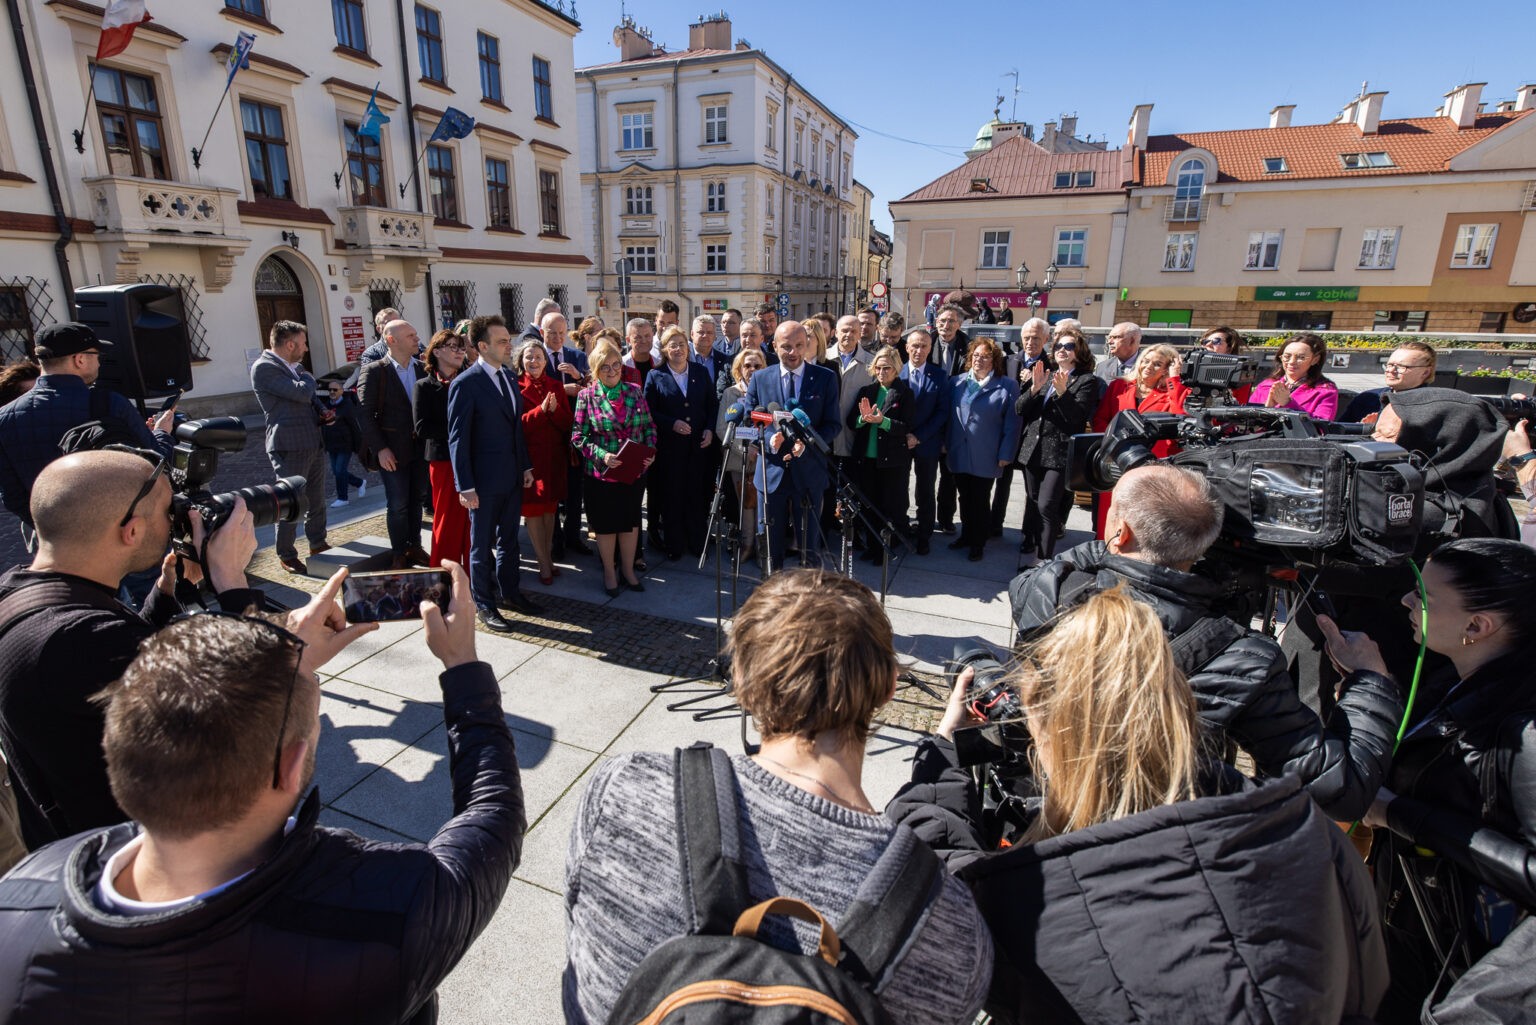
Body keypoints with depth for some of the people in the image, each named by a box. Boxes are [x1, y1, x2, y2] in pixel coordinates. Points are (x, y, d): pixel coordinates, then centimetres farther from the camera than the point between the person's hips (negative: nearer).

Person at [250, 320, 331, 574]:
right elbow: (302, 392, -22)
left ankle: (317, 543, 32)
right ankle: (286, 556, 13)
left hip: (313, 443, 8)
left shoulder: (296, 366, 15)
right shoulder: (263, 368, -12)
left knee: (316, 498, 17)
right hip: (290, 447, -8)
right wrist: (308, 377, -1)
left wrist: (321, 411, 4)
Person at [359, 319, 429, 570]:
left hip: (420, 448, 4)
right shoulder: (374, 371, -7)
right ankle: (399, 555, 17)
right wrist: (380, 448, -14)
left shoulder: (422, 369, 4)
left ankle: (415, 547, 26)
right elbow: (366, 414, -9)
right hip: (393, 451, -4)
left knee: (416, 500, 13)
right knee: (397, 505, 3)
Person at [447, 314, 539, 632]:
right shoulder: (465, 384, -15)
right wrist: (465, 486, -16)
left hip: (513, 476, 7)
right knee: (482, 544, 9)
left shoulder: (509, 377, 7)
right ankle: (483, 603, 23)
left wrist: (526, 466, 10)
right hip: (485, 480, -6)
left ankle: (509, 592, 34)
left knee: (508, 539, 19)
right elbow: (458, 438, -14)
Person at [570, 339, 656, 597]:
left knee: (631, 520, 13)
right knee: (606, 523, 10)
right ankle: (609, 572, 27)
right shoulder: (587, 396, -7)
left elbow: (649, 426, 8)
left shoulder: (634, 391, 1)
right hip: (601, 472, -2)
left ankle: (628, 569, 31)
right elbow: (578, 436, -7)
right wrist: (602, 455, -20)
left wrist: (650, 450, -9)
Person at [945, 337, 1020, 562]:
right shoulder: (958, 382, 7)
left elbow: (1012, 425, -5)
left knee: (980, 501, 6)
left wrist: (1005, 454, -9)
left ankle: (978, 544, 19)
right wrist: (945, 442, 6)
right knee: (965, 498, 14)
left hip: (985, 457, -3)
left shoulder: (1007, 387, -4)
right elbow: (948, 415, 11)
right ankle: (966, 535, 30)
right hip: (959, 454, 4)